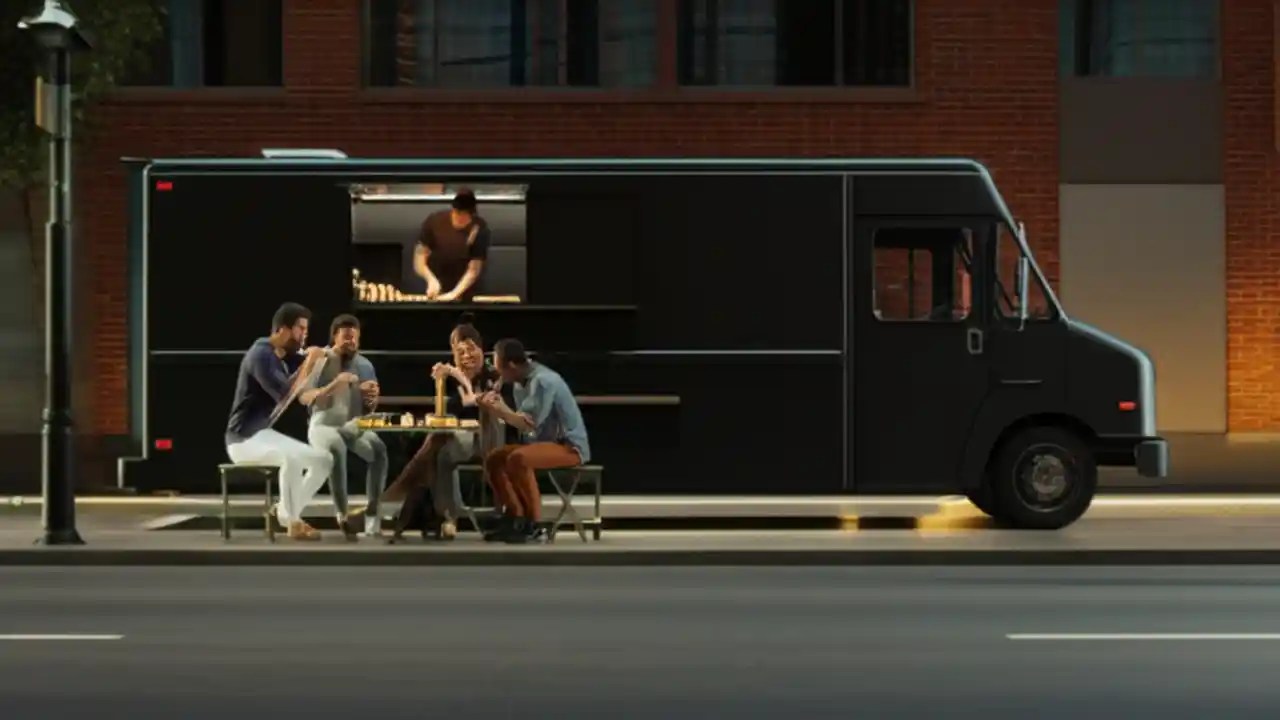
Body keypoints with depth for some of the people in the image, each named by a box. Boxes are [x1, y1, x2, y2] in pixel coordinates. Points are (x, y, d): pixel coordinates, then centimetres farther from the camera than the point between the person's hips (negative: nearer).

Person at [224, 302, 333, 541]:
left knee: (324, 460, 5)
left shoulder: (285, 356, 12)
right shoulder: (261, 355, -17)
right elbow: (286, 395, -26)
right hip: (244, 438, -10)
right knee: (291, 456, -37)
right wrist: (309, 363, -19)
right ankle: (294, 523, -26)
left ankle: (287, 512, 14)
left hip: (265, 434, 10)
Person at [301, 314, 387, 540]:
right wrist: (334, 385, -27)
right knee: (336, 449, -39)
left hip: (354, 425, 3)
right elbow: (303, 398, -13)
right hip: (324, 424, -3)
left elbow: (369, 410, 14)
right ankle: (343, 513, -31)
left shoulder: (365, 365, 10)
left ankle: (373, 513, -25)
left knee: (379, 449, -30)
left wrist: (372, 398, -11)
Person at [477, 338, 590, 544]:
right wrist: (498, 407, -3)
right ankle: (516, 519, -2)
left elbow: (529, 425, -23)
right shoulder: (521, 383, 6)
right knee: (494, 459, 2)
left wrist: (497, 410, -17)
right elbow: (522, 422, 7)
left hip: (571, 446, -10)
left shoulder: (543, 381, -21)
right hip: (546, 443, 10)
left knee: (517, 459, -31)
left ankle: (535, 527, -23)